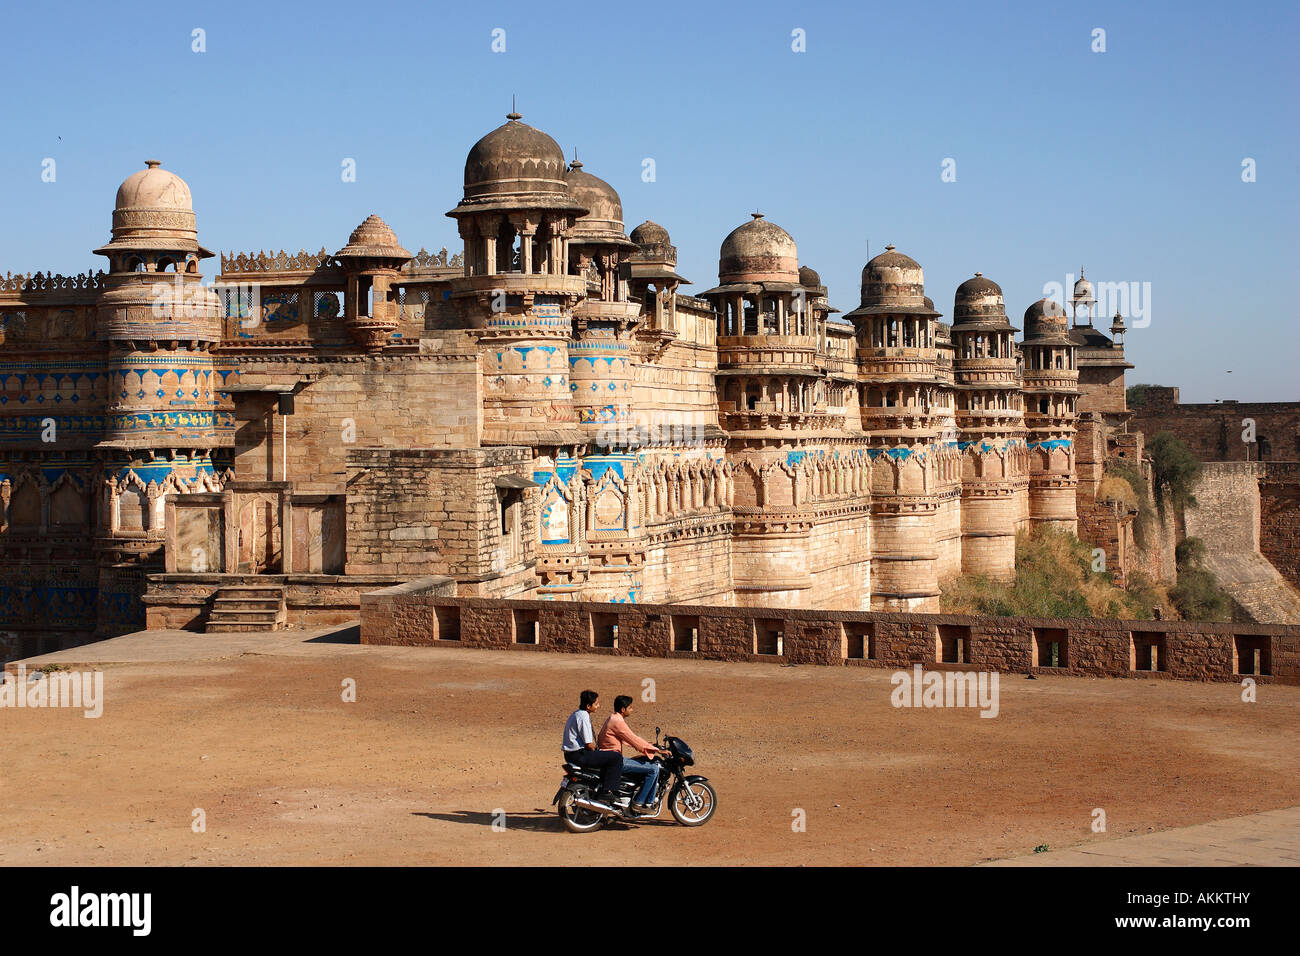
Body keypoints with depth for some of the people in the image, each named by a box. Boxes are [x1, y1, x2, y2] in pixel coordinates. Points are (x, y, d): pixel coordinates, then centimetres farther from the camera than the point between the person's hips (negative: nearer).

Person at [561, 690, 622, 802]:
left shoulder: (577, 714, 16)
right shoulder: (583, 717, -17)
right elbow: (589, 744, -19)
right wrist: (596, 752, 0)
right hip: (579, 755, -11)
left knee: (607, 758, 29)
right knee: (617, 758, -13)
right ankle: (606, 791, -15)